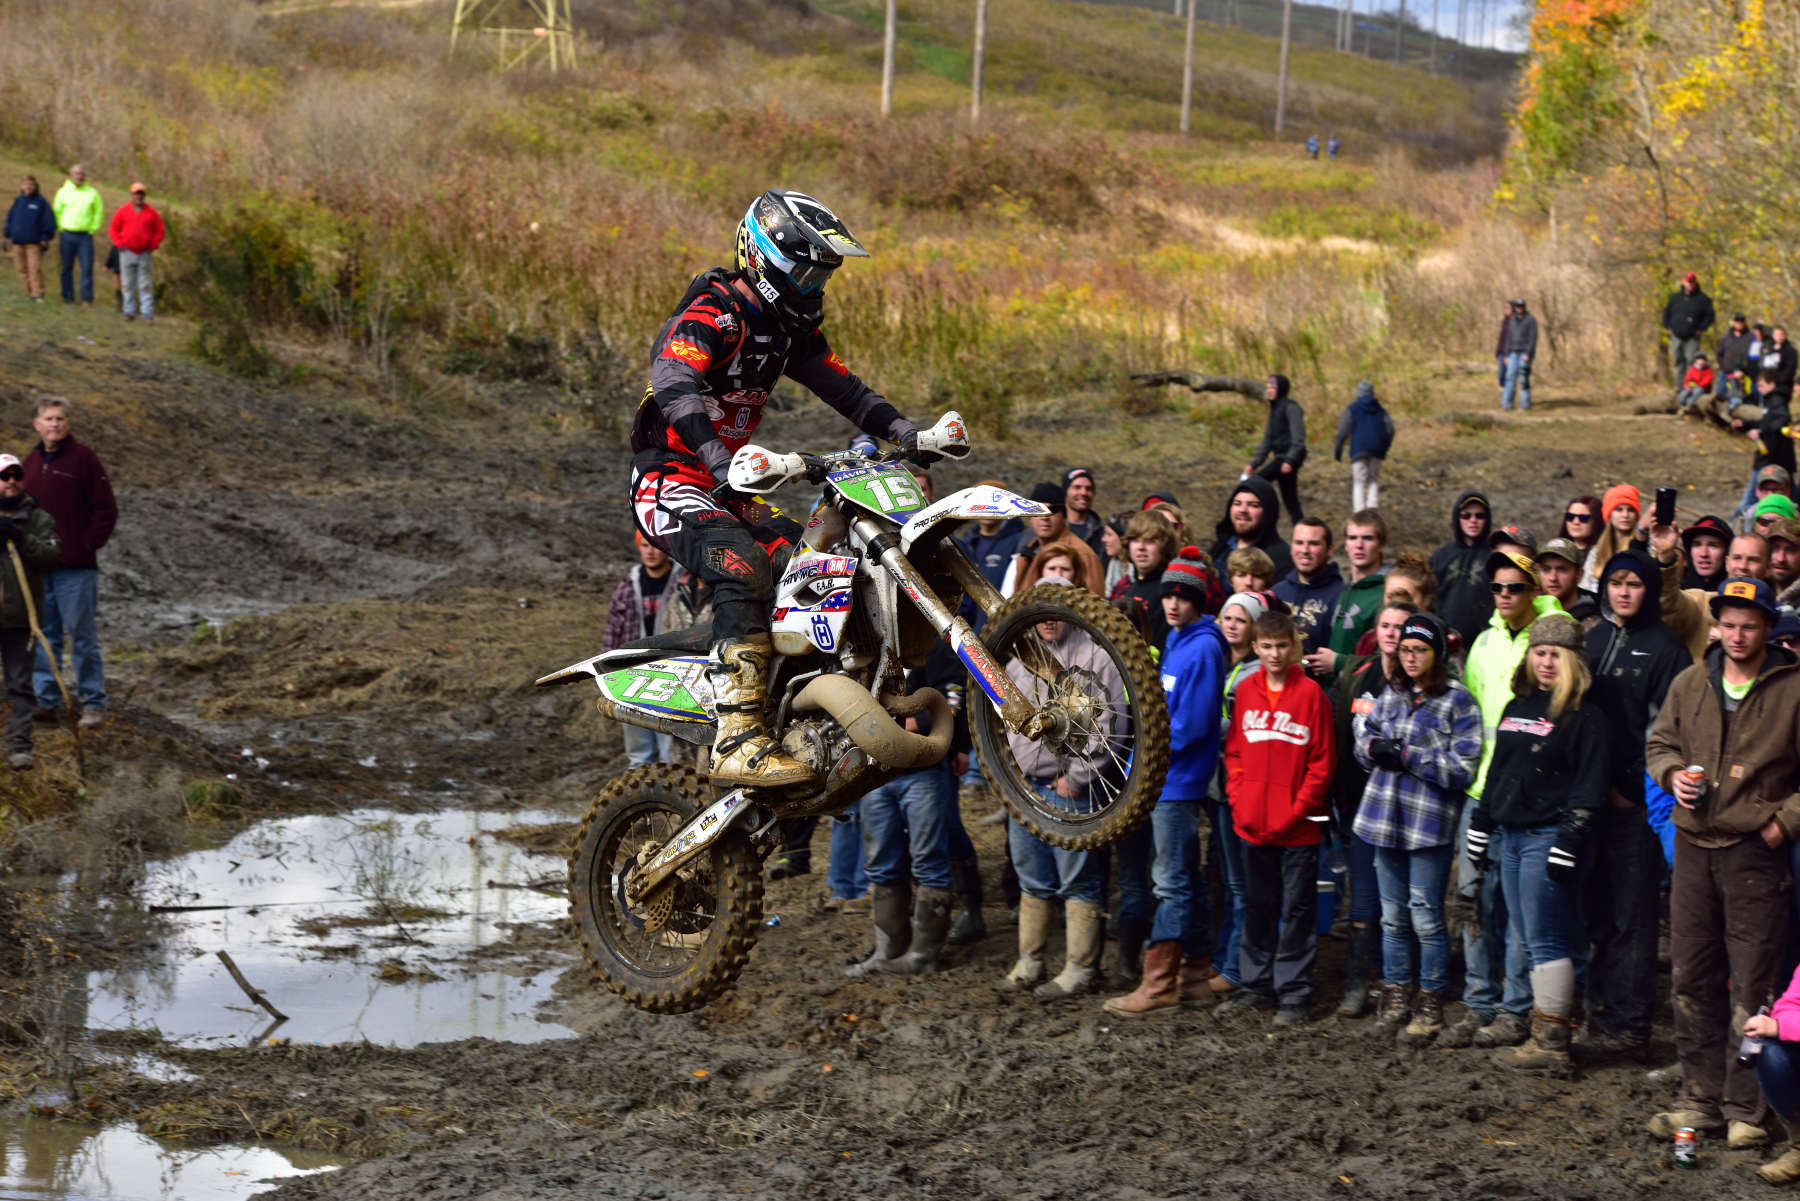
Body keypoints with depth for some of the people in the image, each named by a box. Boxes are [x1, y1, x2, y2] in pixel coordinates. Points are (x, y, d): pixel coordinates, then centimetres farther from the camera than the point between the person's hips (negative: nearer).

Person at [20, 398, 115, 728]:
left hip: (76, 567, -6)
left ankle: (93, 703, 3)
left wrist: (90, 543, -9)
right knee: (45, 635, 8)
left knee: (83, 636, -2)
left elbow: (106, 508, -4)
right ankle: (48, 701, 13)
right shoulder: (31, 462, 13)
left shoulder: (83, 456, -4)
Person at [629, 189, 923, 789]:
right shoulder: (712, 313, -17)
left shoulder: (792, 326, 13)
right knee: (744, 571, -32)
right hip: (670, 479, -10)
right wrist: (721, 460, -48)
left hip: (732, 485, 10)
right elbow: (674, 384, -34)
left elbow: (843, 388, 18)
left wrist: (903, 431, 0)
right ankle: (738, 742, -40)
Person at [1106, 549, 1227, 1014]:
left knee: (1172, 883, -6)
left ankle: (1159, 982, -5)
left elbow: (1191, 724, -18)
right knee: (1186, 881, 13)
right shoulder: (1174, 641, 14)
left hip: (1178, 781, -9)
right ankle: (1196, 975, 19)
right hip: (1160, 778, 9)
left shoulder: (1203, 648, -14)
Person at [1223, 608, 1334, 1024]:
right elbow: (1234, 750, 11)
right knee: (1257, 907, 14)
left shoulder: (1310, 693, -7)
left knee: (1297, 909, 1)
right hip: (1254, 824, 4)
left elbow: (1322, 760, -6)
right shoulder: (1246, 690, 5)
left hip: (1297, 827, -4)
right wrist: (1238, 799, 0)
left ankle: (1294, 992, 6)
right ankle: (1256, 985, 23)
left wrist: (1300, 807, -11)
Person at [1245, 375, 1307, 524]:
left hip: (1289, 456, -9)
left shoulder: (1290, 408, -8)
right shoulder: (1275, 409, 19)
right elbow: (1267, 440, 20)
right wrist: (1254, 464, 13)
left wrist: (1290, 460, -25)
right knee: (1290, 500, 6)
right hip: (1281, 456, 9)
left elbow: (1298, 437, -17)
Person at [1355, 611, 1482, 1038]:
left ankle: (1431, 1001, 7)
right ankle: (1396, 993, 23)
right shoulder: (1391, 694, 13)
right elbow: (1364, 736, 19)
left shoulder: (1457, 702, -6)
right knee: (1393, 914, 13)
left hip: (1430, 821, -6)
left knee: (1426, 916, -2)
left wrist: (1406, 756, -16)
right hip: (1386, 818, 6)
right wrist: (1374, 747, -5)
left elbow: (1463, 766, -13)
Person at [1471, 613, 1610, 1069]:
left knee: (1546, 942, -7)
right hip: (1509, 837, 8)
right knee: (1532, 941, 8)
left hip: (1548, 838, -8)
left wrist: (1567, 844, -17)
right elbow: (1496, 771, 23)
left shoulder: (1585, 718, -7)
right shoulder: (1516, 708, 16)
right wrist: (1479, 827, 20)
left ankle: (1551, 1043, -4)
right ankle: (1547, 1034, 12)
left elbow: (1590, 787, -12)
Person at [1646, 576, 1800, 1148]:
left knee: (1751, 984, -3)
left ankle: (1745, 1109, 2)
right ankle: (1701, 1097, 18)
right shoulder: (1690, 684, 10)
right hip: (1694, 846, 5)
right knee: (1693, 980, 9)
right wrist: (1673, 773, 1)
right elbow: (1659, 743, 22)